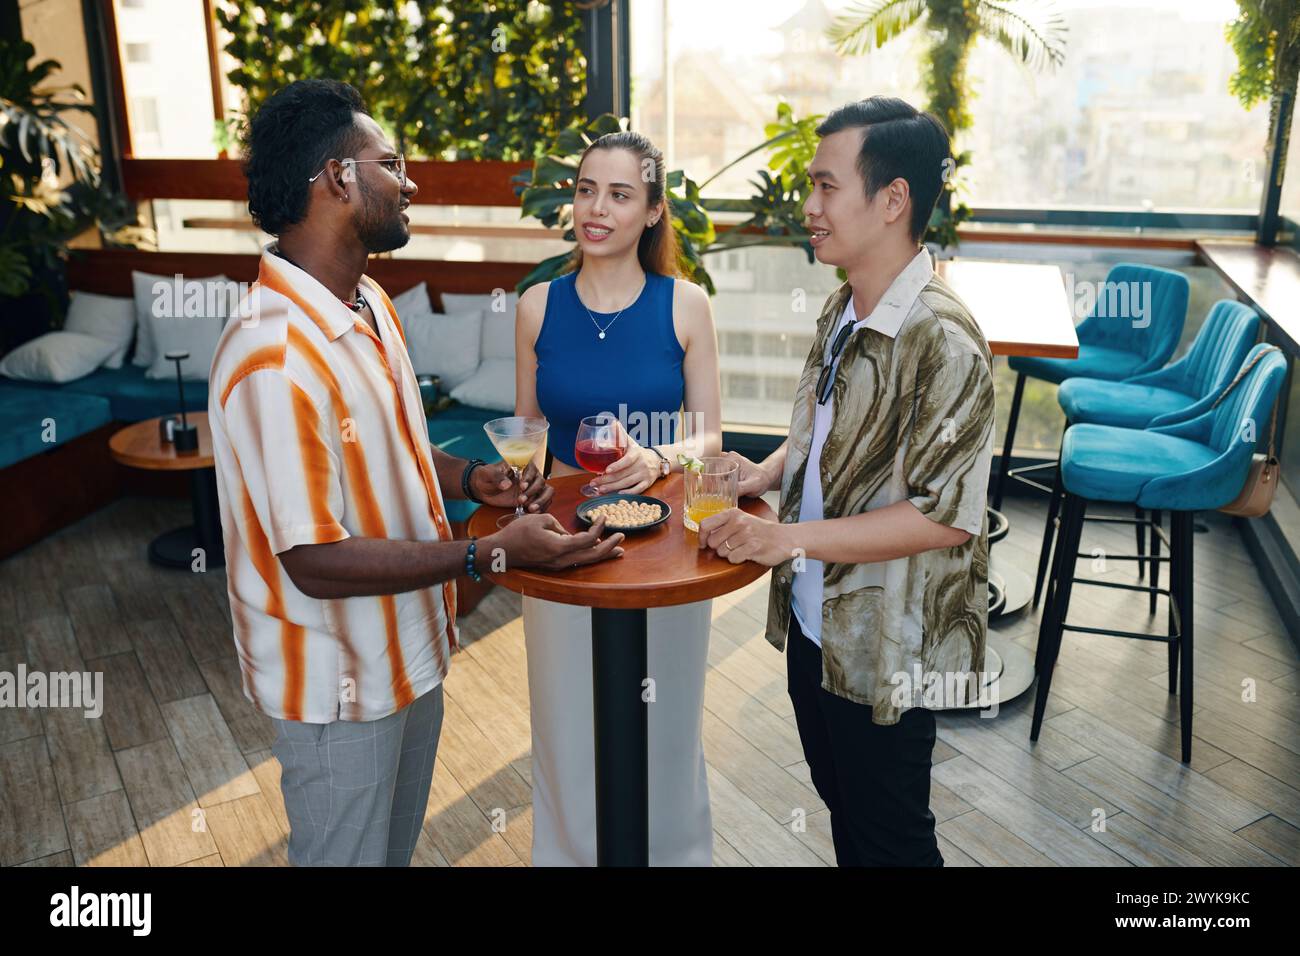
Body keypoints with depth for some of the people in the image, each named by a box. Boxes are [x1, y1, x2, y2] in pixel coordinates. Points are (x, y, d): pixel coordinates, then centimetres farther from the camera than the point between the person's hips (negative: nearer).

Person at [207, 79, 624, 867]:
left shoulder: (371, 303, 1)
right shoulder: (272, 358, -30)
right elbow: (318, 560, -27)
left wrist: (468, 477, -4)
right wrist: (493, 552, -25)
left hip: (410, 648, 8)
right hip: (339, 682, -8)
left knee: (398, 845, 28)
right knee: (347, 852, 16)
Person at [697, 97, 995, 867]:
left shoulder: (943, 341, -24)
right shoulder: (843, 311, 3)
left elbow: (945, 514, -26)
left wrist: (789, 538, -26)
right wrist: (766, 474, -2)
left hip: (887, 649, -8)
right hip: (814, 619, 8)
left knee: (889, 835, 15)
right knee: (841, 802, 26)